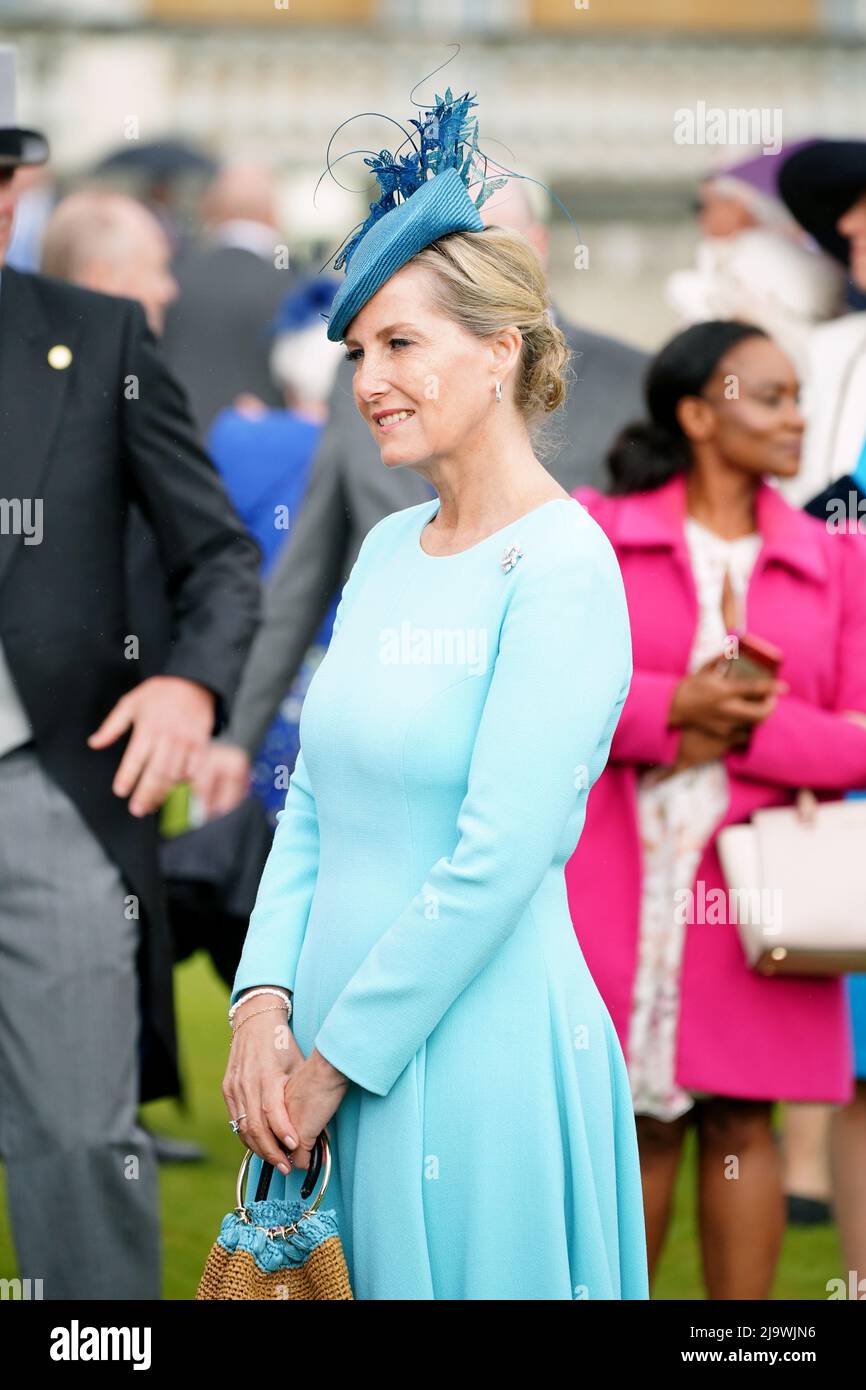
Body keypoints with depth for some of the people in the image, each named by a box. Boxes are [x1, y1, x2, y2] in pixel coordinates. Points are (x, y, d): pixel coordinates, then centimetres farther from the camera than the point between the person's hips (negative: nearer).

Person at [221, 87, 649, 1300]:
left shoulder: (563, 566, -12)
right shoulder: (388, 547, 12)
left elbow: (495, 861, -18)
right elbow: (313, 803, 13)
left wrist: (337, 1059, -14)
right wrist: (265, 1007, -1)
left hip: (477, 1051, -7)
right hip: (335, 1039, 7)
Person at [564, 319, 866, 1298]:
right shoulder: (594, 531, 5)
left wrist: (747, 728, -13)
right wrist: (671, 707, -16)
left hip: (752, 886, 1)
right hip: (619, 879, -1)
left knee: (740, 1116, 1)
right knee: (638, 1118, 5)